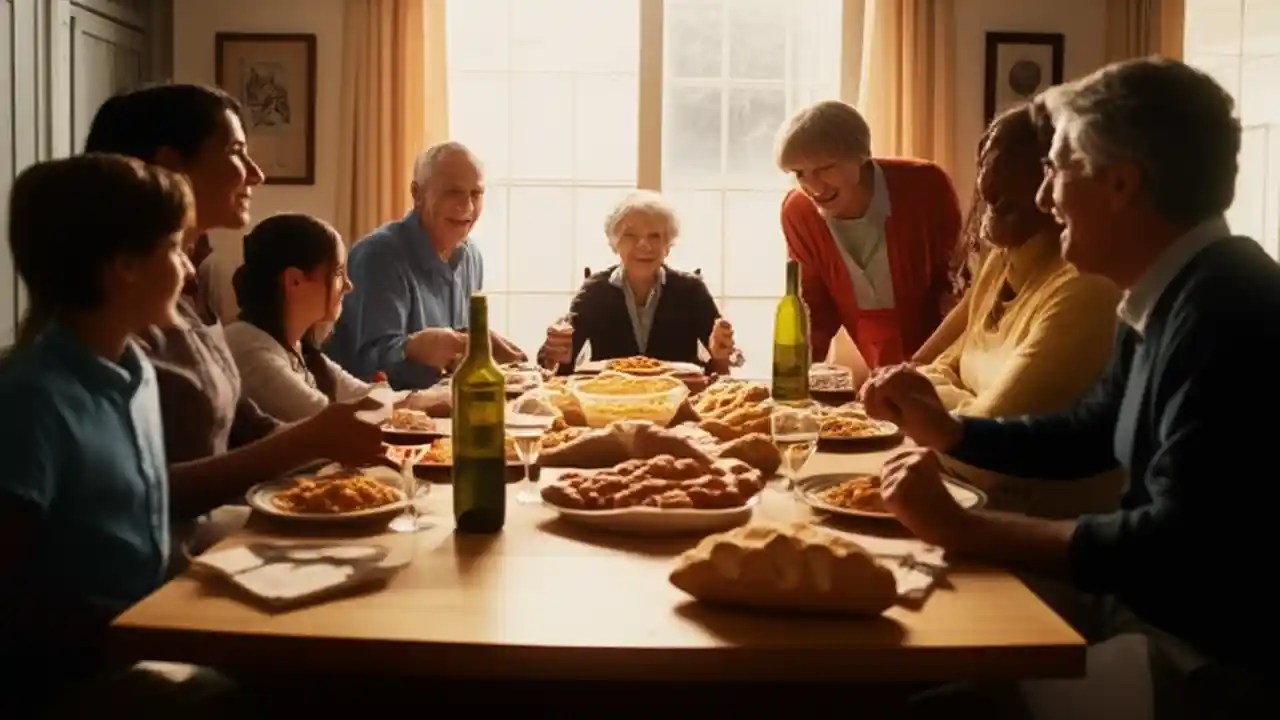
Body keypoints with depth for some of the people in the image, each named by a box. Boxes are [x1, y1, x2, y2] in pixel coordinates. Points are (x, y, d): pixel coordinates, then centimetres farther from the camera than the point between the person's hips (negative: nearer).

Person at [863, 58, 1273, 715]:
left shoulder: (1225, 311, -25)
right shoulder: (1167, 299, 6)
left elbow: (1181, 548, -30)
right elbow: (1088, 436, 20)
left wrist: (963, 529, -23)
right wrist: (945, 429, 6)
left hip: (1214, 658, -8)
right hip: (1159, 614, 8)